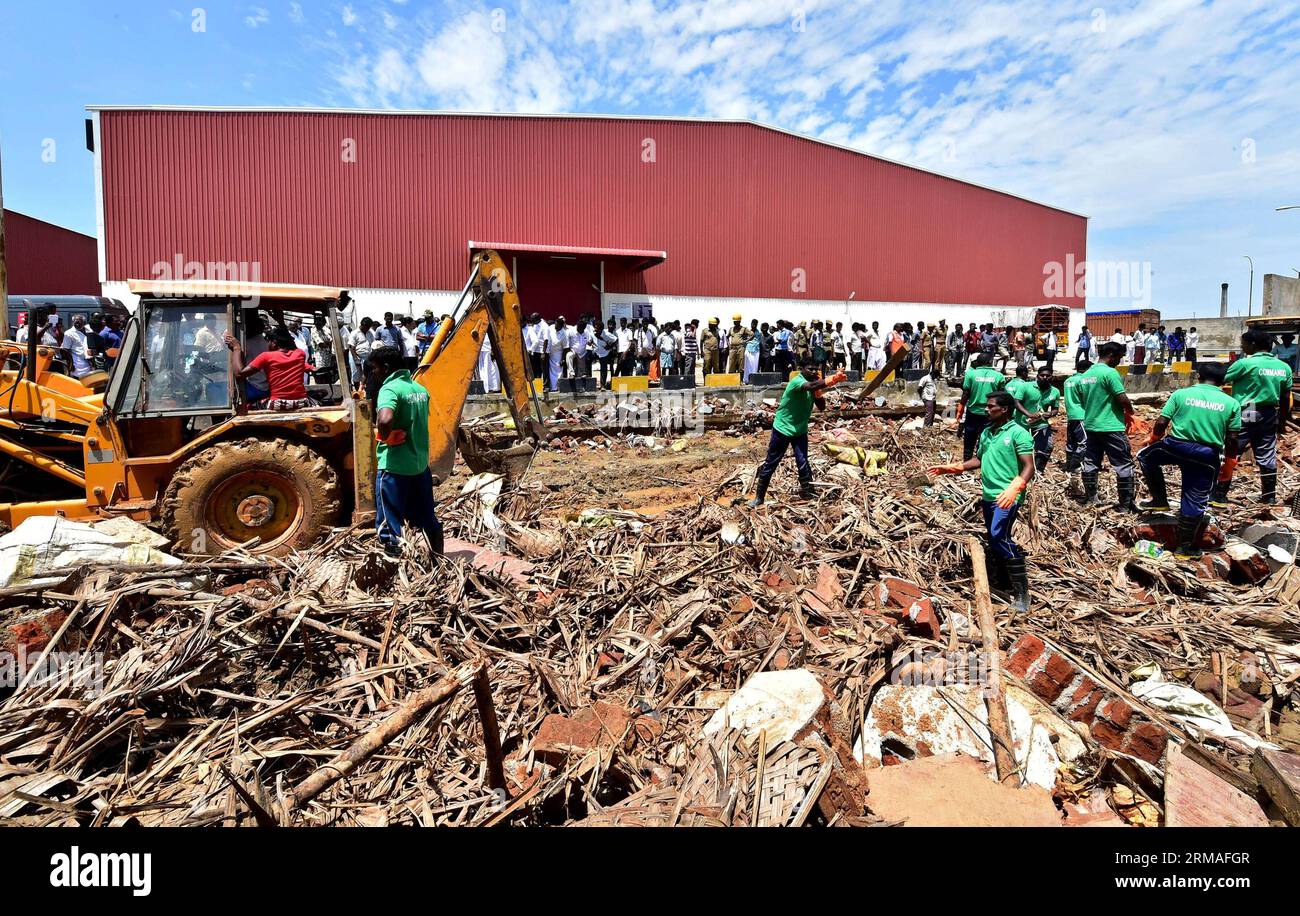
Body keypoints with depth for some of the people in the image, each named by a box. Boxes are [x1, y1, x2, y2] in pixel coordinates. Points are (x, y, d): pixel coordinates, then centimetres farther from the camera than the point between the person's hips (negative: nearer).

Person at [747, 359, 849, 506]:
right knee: (770, 464, 4)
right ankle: (759, 497, 15)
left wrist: (818, 391, -16)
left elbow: (821, 407, 0)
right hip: (782, 429, -5)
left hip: (800, 430, 6)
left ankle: (808, 494, 9)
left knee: (803, 463, -4)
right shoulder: (796, 381, -22)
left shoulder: (813, 383, 0)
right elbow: (811, 387, -44)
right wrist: (834, 379, -55)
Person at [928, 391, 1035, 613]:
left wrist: (1014, 488, -33)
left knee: (1000, 537, -16)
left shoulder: (1019, 433, -11)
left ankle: (1021, 592, -8)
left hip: (1007, 497, -8)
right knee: (995, 539, 14)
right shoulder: (986, 432, 12)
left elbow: (1029, 467, -17)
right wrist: (952, 468, 12)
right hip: (988, 495, 8)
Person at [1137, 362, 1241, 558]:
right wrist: (1229, 464, 16)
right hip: (1207, 455, 1)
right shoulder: (1231, 403, 4)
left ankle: (1160, 500, 27)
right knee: (1195, 500, 9)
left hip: (1176, 446, -1)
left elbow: (1161, 423, -2)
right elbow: (1231, 439, 4)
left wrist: (1153, 440, 16)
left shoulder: (1181, 393, 0)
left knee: (1146, 456, 30)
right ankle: (1185, 547, 15)